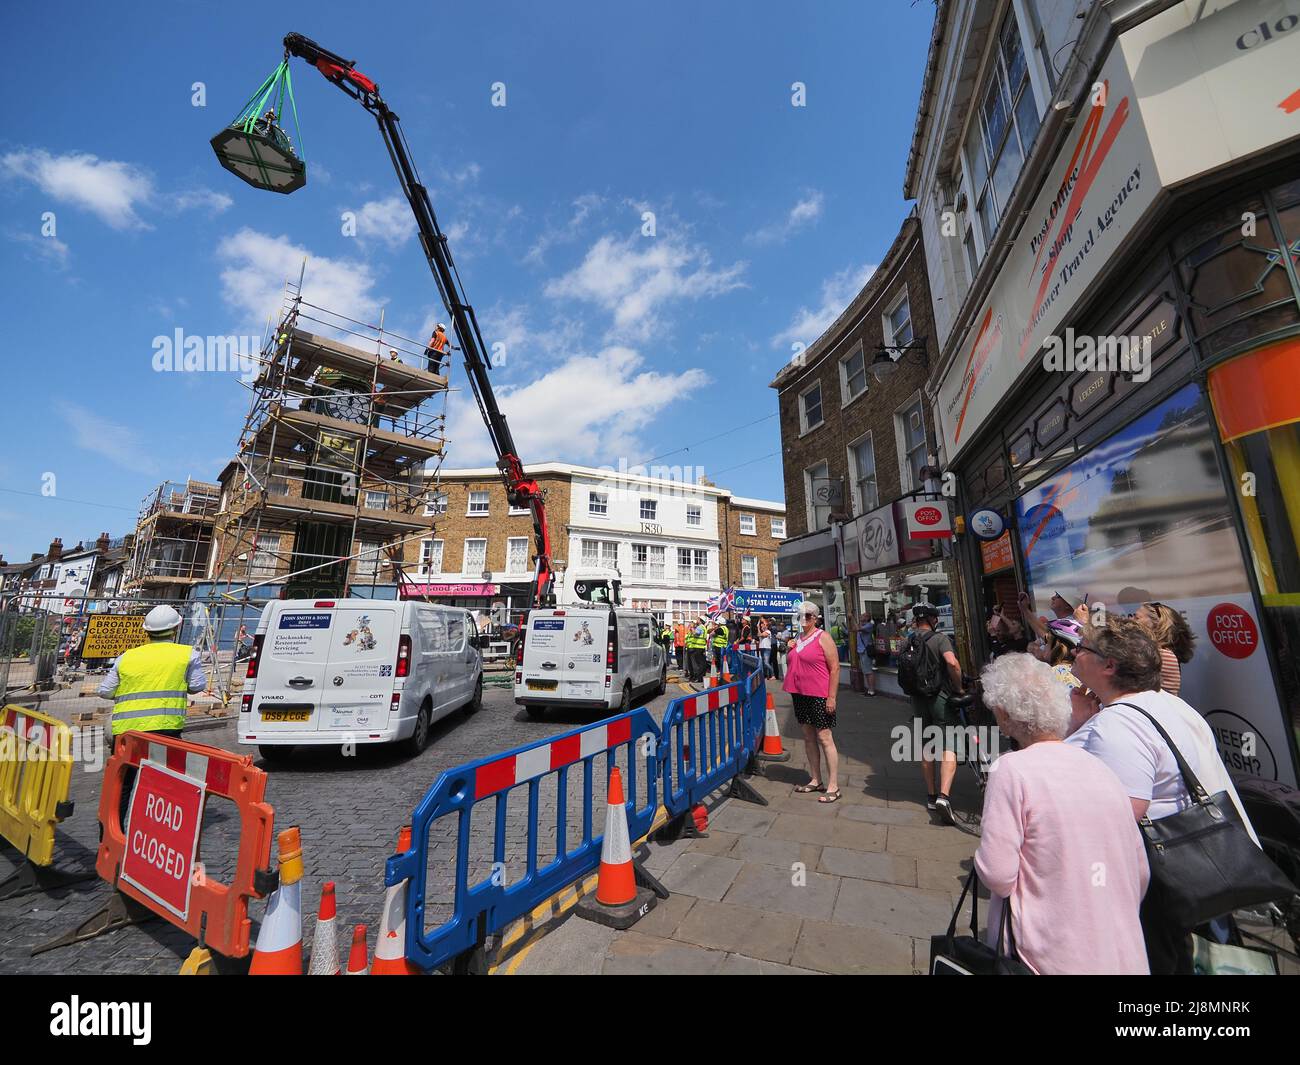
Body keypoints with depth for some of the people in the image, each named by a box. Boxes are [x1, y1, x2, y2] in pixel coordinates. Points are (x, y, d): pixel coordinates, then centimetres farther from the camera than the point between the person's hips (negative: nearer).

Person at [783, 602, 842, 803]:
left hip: (819, 695, -7)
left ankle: (833, 787, 7)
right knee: (808, 737, 13)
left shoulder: (823, 637, -8)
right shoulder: (797, 639, 13)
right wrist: (790, 650, 4)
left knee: (824, 738, -3)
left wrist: (831, 696, -16)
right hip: (800, 695, 7)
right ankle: (815, 780, 24)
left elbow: (835, 668, -12)